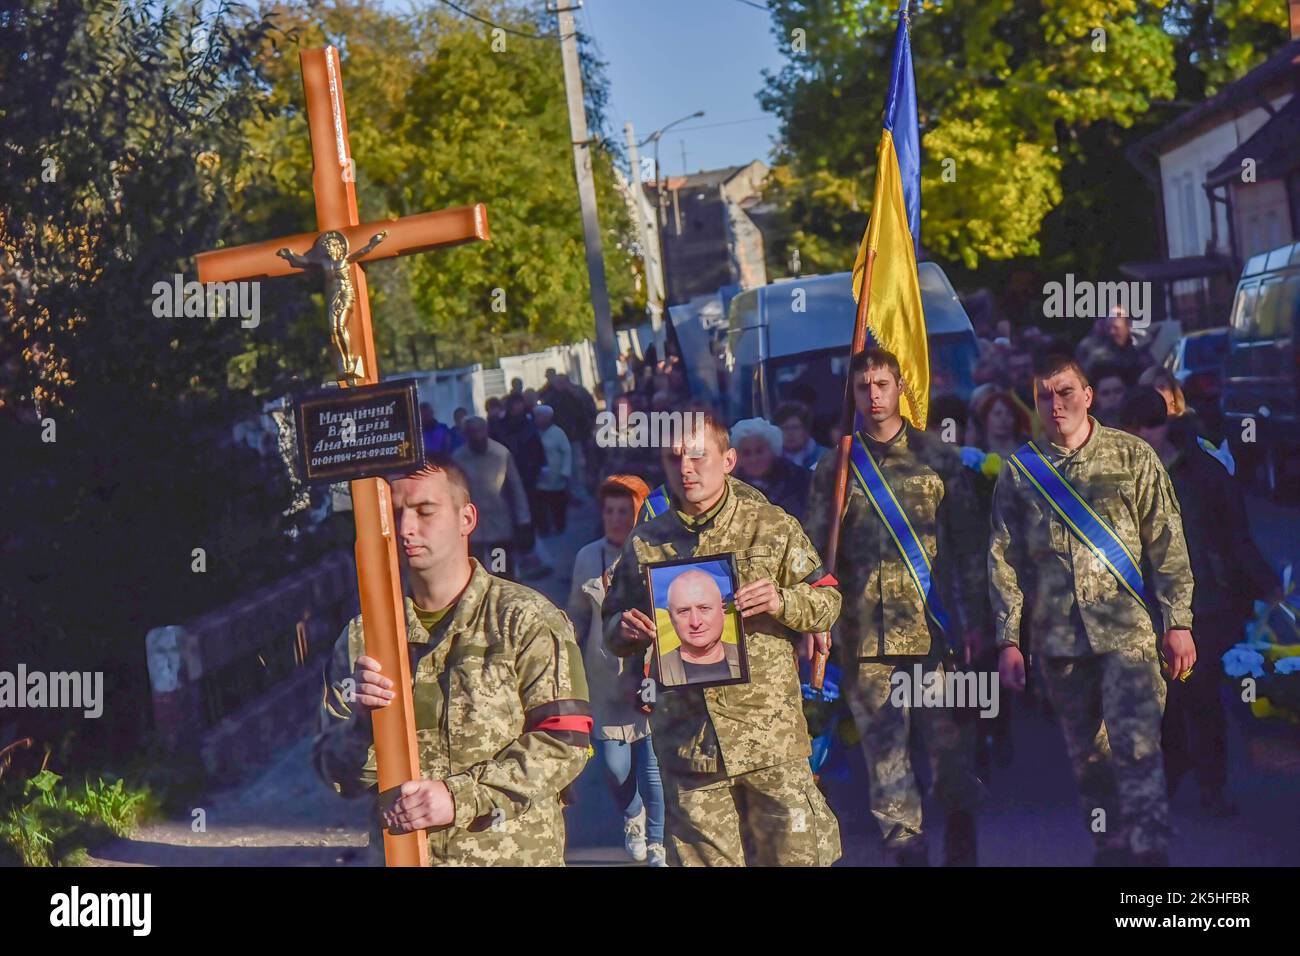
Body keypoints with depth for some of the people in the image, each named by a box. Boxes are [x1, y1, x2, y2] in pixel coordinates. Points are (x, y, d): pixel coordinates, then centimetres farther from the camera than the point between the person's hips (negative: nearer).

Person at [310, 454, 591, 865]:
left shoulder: (528, 621, -3)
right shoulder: (363, 637, 6)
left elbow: (564, 742, -11)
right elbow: (335, 772, 6)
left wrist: (462, 796, -19)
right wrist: (363, 721, -15)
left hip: (514, 852, -2)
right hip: (397, 853, 2)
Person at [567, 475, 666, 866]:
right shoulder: (588, 557, 4)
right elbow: (577, 616, 14)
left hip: (652, 672, -2)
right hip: (606, 677, 2)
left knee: (652, 764, 0)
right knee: (614, 765, 1)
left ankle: (656, 843, 21)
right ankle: (633, 815, 35)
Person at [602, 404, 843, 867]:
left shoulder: (773, 526, 2)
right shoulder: (645, 542, 8)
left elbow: (828, 601, 5)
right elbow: (613, 630, 18)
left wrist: (781, 602, -16)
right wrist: (625, 629, -6)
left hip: (770, 730, -2)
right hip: (686, 738, 2)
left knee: (794, 851, 0)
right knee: (703, 856, 8)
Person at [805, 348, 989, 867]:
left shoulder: (939, 458, 6)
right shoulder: (834, 469, 8)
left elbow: (970, 543, 7)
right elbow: (818, 555, 6)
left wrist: (974, 618, 1)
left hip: (935, 629, -1)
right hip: (866, 638, 1)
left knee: (951, 743, 3)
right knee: (884, 752, 1)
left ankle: (962, 845, 17)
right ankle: (906, 848, 9)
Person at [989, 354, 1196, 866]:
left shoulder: (1132, 456, 2)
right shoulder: (1018, 470, 7)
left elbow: (1167, 545, 2)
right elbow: (1004, 559, 7)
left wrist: (1178, 621, -4)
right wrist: (1008, 639, 2)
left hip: (1126, 631, -3)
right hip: (1057, 637, 3)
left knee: (1137, 747, -11)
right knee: (1086, 752, 10)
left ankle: (1148, 851, -8)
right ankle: (1109, 843, 22)